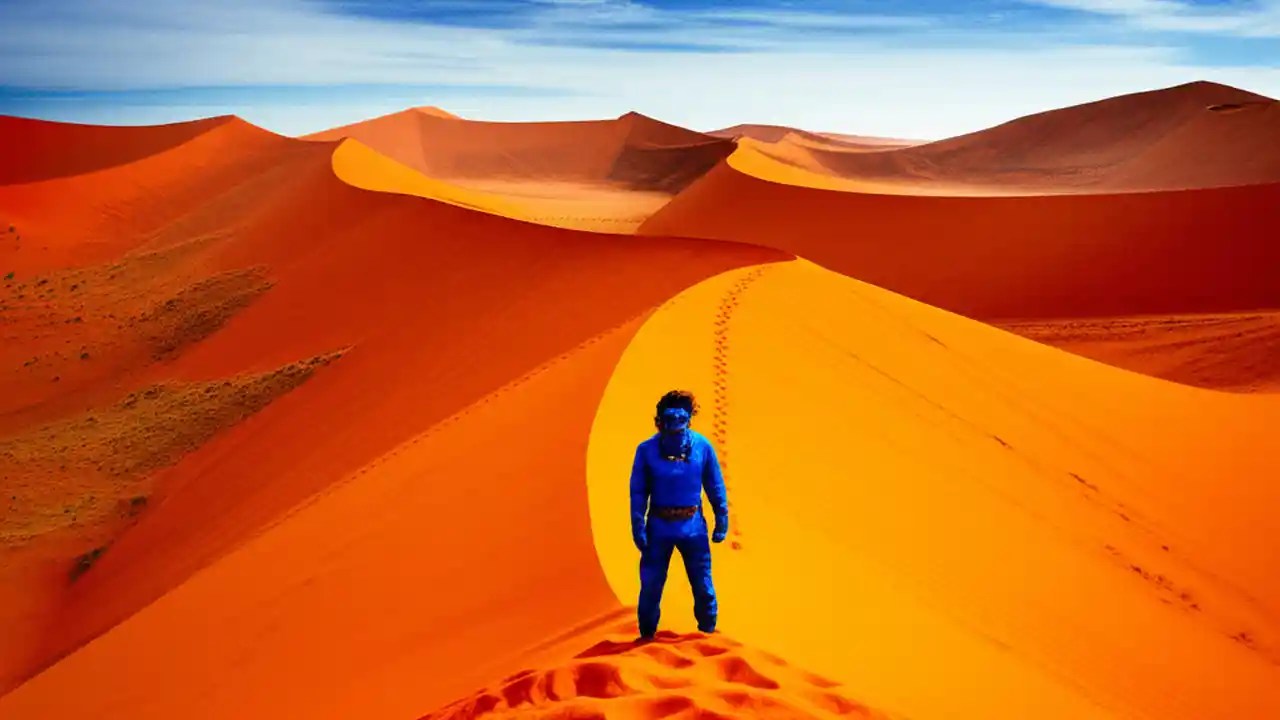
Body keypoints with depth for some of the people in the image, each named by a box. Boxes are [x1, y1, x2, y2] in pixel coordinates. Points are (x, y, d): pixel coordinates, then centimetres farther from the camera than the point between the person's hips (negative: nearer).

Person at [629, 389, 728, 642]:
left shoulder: (703, 446, -9)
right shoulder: (647, 449, -11)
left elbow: (715, 487, 0)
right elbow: (638, 492, -7)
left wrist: (722, 521, 2)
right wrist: (638, 528, -10)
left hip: (693, 526, 1)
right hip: (659, 527, -1)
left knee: (703, 587, 9)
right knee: (650, 587, 7)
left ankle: (708, 635, 30)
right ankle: (647, 637, 27)